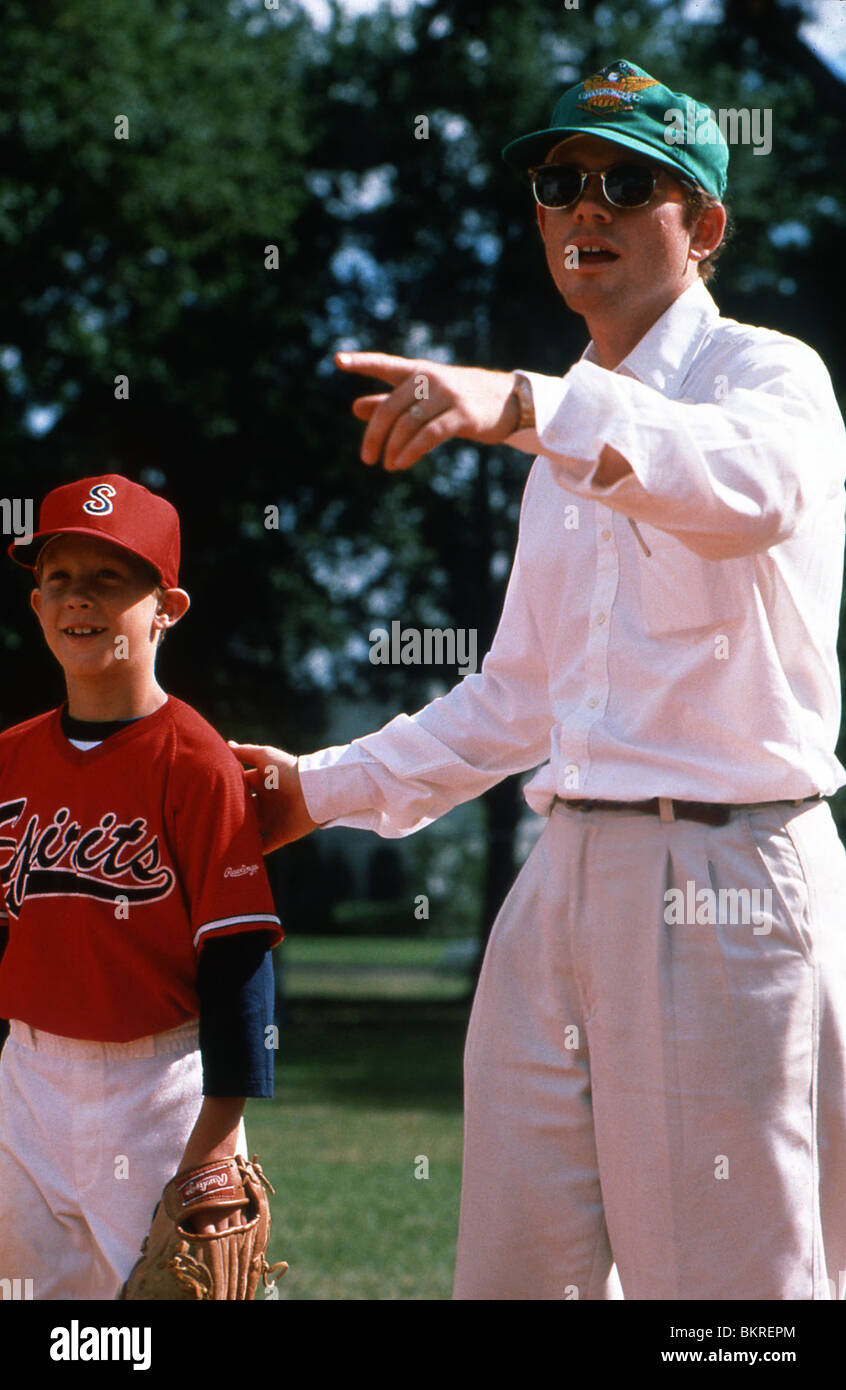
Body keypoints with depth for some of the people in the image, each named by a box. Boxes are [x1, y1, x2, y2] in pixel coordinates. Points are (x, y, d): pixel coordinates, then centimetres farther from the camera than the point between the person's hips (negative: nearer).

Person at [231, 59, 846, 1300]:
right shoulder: (574, 435, 21)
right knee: (515, 1264, 9)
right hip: (566, 874, 8)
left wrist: (519, 405, -45)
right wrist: (326, 789, 24)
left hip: (723, 873, -8)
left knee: (723, 1273, -8)